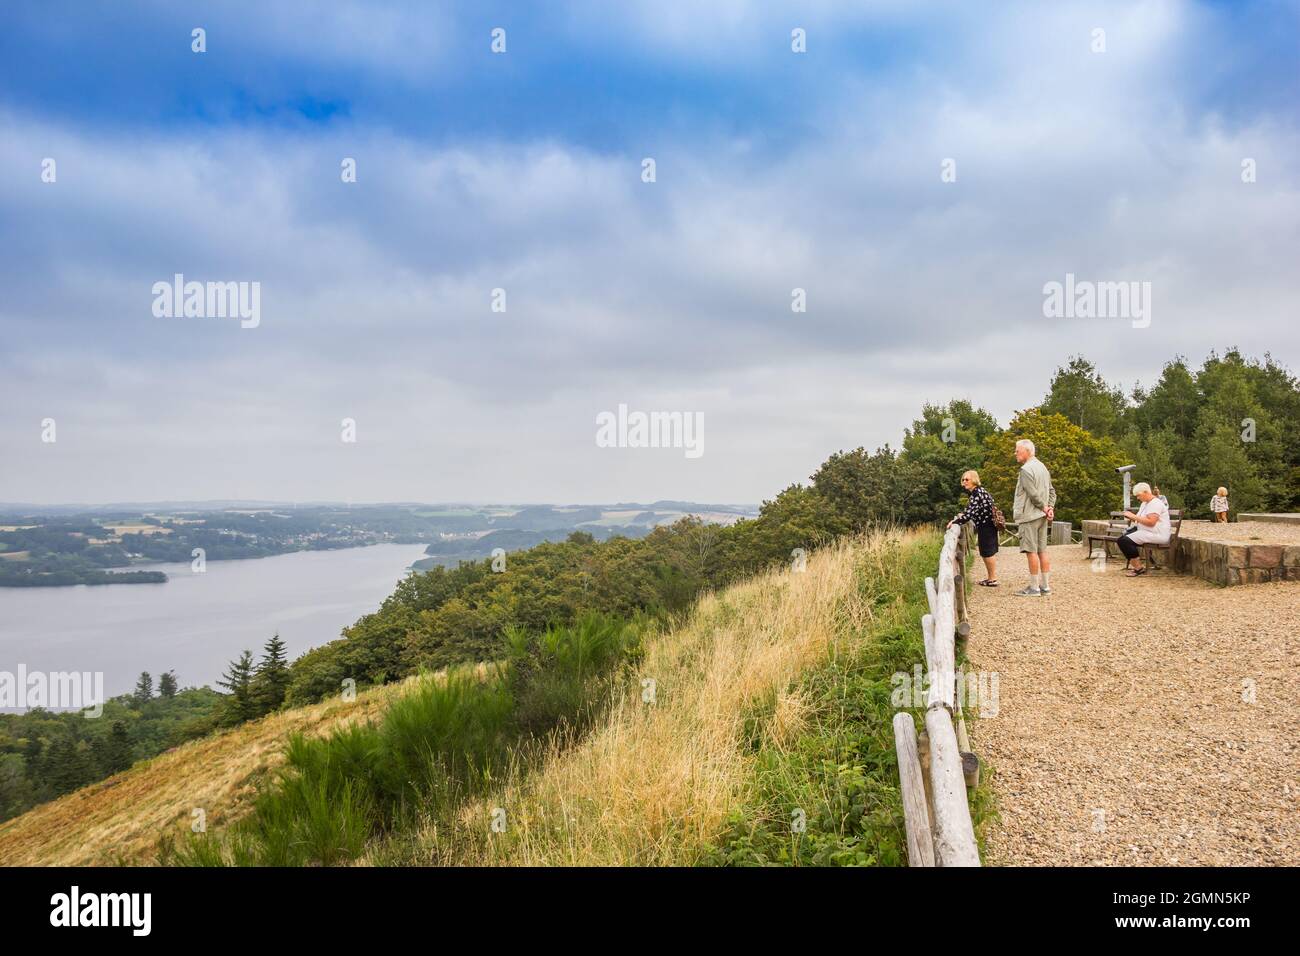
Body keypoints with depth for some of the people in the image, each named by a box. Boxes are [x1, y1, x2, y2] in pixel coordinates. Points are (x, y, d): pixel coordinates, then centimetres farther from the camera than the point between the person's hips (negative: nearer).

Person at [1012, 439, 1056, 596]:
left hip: (1029, 516, -9)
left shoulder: (1026, 469, -15)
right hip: (1042, 516, 9)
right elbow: (1052, 491, 16)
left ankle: (1034, 587, -2)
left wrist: (1044, 507, -8)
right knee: (1042, 551, 11)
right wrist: (1050, 507, 5)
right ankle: (1045, 585, 14)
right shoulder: (1042, 467, 15)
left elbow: (1033, 494, -21)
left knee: (1031, 551, -5)